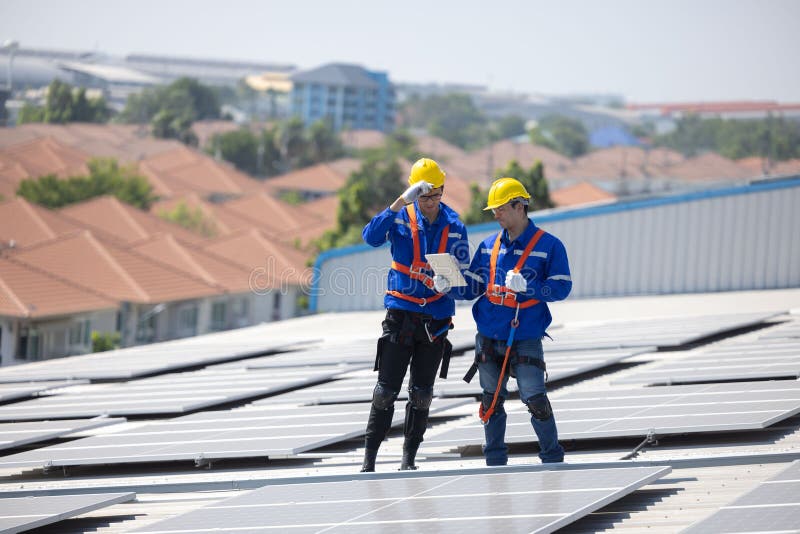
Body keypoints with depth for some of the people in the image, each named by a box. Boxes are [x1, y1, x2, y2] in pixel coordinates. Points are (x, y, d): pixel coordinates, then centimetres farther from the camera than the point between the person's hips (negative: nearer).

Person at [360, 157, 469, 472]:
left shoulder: (454, 227, 3)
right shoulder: (401, 218, -1)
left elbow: (462, 270, 2)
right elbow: (372, 237, -19)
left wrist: (447, 283, -21)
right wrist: (400, 203, -27)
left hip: (436, 318, 2)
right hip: (401, 313, -2)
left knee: (421, 393, 7)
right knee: (386, 389, -5)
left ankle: (409, 456, 16)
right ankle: (369, 457, 0)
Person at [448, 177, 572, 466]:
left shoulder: (548, 246, -4)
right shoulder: (489, 247, 10)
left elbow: (561, 288, -10)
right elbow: (470, 288, 12)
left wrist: (526, 286, -24)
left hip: (526, 339, -5)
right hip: (489, 338, 5)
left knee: (535, 399, -10)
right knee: (492, 401, 9)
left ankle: (553, 460, 5)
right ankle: (495, 462, 19)